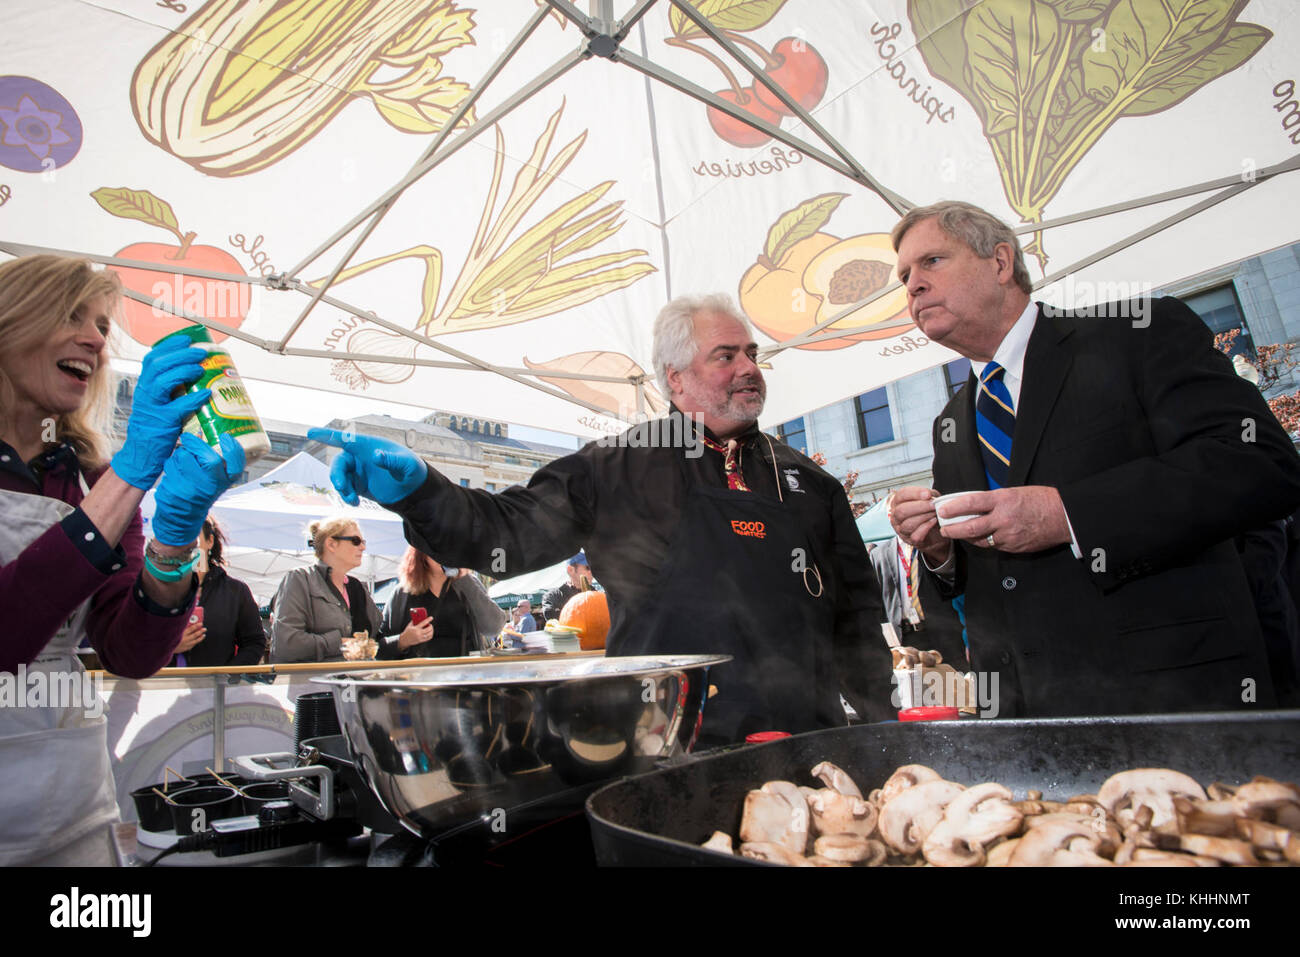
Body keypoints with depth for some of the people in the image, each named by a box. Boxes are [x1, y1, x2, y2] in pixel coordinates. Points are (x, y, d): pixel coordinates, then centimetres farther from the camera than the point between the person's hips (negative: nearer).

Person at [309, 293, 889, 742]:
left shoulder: (810, 483, 13)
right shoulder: (620, 467, 3)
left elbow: (855, 613, 16)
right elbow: (510, 532, -1)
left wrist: (881, 719, 9)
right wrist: (415, 488, -16)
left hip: (803, 744, 4)